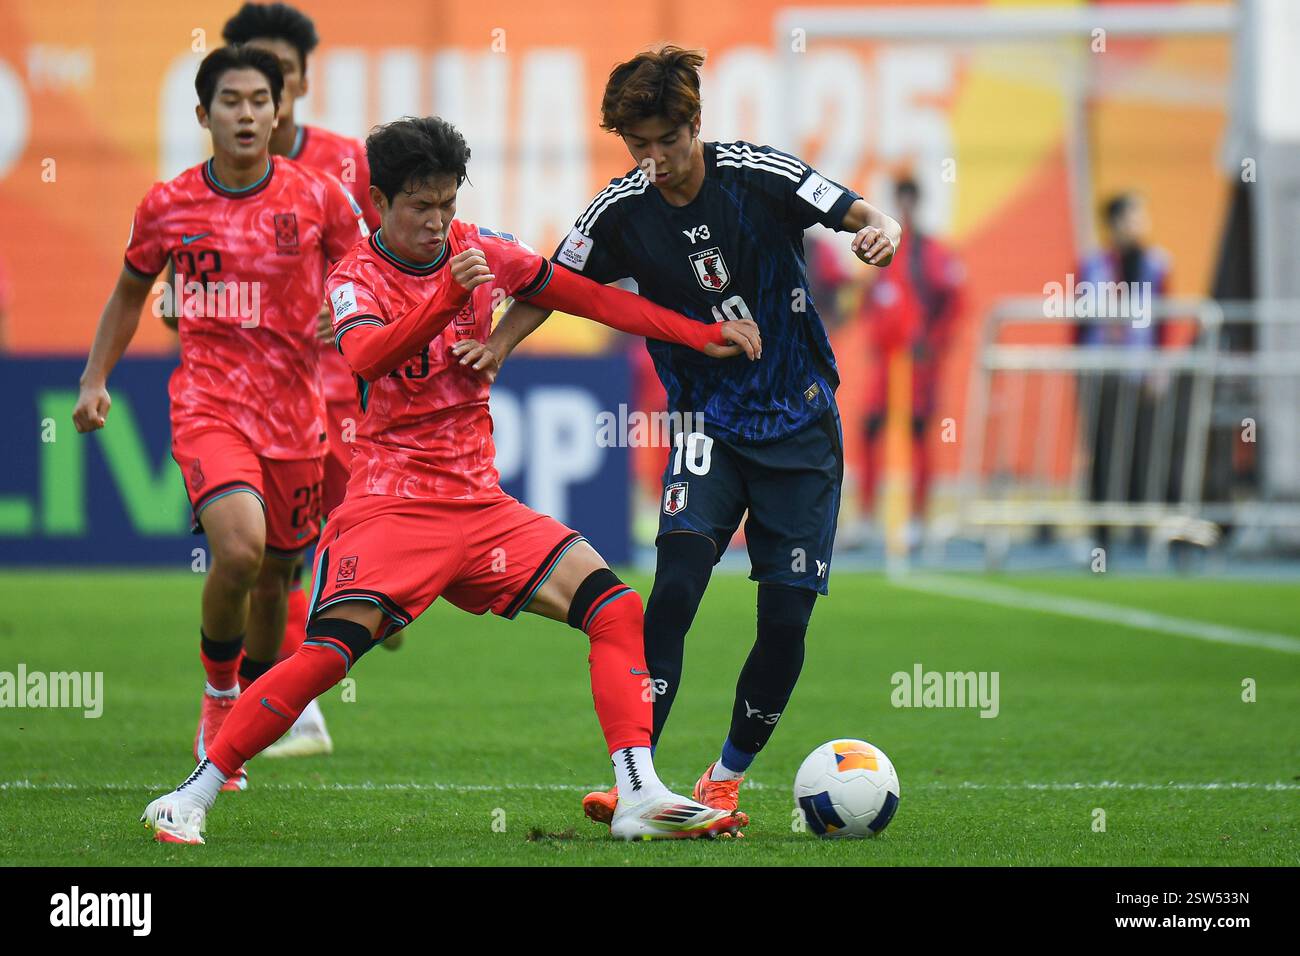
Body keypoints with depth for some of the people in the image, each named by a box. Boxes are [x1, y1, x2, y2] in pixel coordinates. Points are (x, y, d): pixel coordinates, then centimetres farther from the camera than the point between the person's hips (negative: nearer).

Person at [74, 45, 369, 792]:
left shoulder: (319, 197, -2)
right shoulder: (168, 206, 0)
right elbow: (131, 291, 17)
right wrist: (96, 380, 8)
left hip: (297, 411, 2)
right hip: (208, 404, -2)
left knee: (277, 575, 9)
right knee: (239, 548, -26)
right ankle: (218, 694, 0)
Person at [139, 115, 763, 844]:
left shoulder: (478, 249, 7)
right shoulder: (357, 281, -7)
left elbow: (585, 296, 17)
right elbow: (368, 358, -29)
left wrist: (703, 337, 14)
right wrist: (448, 298, -44)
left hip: (482, 503, 5)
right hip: (393, 503, -5)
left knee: (616, 610, -10)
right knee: (329, 651, -22)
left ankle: (641, 797, -14)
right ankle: (192, 798, -12)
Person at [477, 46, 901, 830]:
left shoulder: (759, 176, -12)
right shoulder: (623, 211, -6)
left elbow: (864, 214, -13)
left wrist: (880, 232, -36)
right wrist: (495, 346, -13)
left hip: (800, 420, 0)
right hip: (708, 420, 0)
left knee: (787, 616, -3)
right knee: (680, 572, -23)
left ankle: (728, 775, 18)